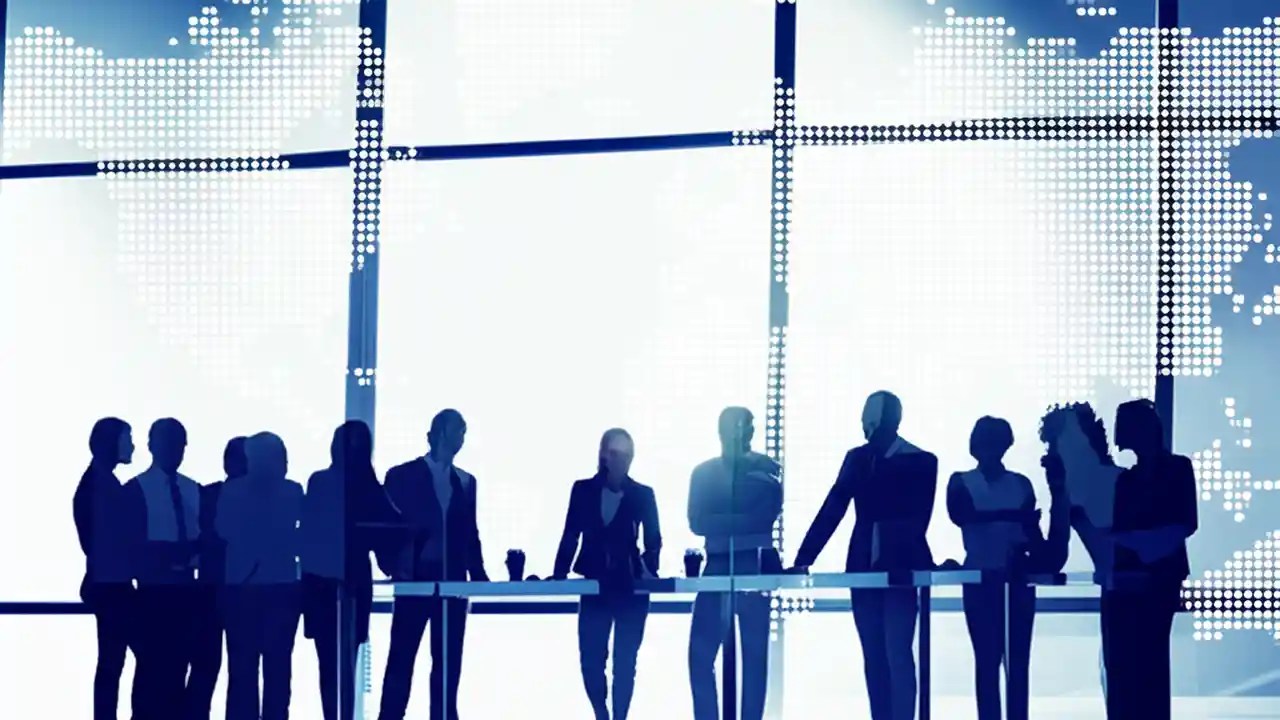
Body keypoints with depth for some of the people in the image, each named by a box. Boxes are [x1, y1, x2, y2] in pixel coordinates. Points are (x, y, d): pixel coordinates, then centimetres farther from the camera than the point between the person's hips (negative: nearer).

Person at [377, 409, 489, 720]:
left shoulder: (465, 482, 13)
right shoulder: (402, 476, 1)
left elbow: (470, 533, 13)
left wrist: (477, 574, 2)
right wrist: (391, 566, -14)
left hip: (452, 581, 4)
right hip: (415, 581, -4)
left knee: (449, 663, 4)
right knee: (401, 660, -2)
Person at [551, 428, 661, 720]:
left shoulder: (642, 494, 2)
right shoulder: (583, 490, 4)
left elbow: (653, 539, 3)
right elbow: (571, 535, 4)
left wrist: (650, 569, -13)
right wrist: (560, 574, -4)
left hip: (630, 586, -1)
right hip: (595, 584, 1)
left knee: (625, 661, 0)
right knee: (590, 658, -2)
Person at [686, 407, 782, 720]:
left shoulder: (765, 470, 4)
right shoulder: (704, 472, 8)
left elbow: (766, 516, -10)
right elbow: (697, 523, -4)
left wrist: (722, 523, -13)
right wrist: (743, 522, -13)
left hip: (755, 568, -2)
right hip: (717, 568, 2)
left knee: (754, 656, 1)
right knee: (700, 655, -5)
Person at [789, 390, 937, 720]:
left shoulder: (921, 462, -2)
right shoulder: (857, 458, 8)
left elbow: (917, 521, -7)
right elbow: (832, 509, 3)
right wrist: (804, 558, -5)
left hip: (901, 569, -4)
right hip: (864, 569, 4)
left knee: (897, 654, -11)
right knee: (874, 657, 5)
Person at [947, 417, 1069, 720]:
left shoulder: (1021, 484, 8)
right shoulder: (962, 482, 4)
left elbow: (1032, 530, 8)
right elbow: (959, 515, -15)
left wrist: (1045, 557, -12)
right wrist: (1010, 515, -21)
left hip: (1017, 579, 1)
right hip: (981, 579, -1)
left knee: (1018, 660, 0)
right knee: (987, 659, -2)